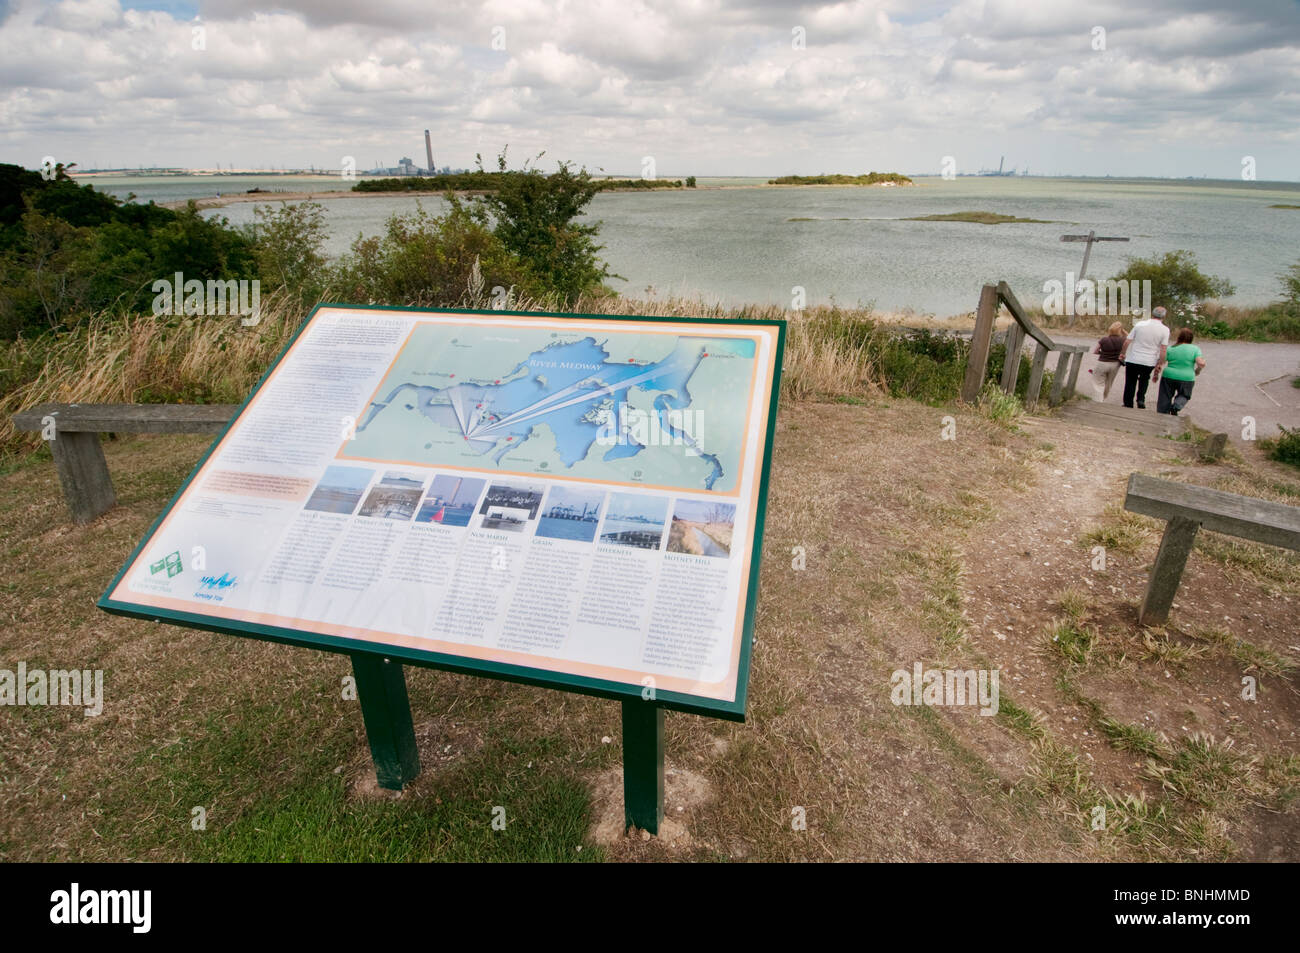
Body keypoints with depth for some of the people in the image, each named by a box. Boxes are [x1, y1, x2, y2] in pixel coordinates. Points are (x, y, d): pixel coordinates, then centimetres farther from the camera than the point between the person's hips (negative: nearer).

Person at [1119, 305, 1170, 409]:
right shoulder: (1165, 330, -5)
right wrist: (1159, 364, 2)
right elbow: (1163, 350, -7)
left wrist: (1122, 353, 13)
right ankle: (1141, 400, 9)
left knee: (1130, 383, 10)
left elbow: (1127, 341, -1)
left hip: (1132, 360, -1)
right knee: (1144, 380, 26)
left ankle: (1128, 405, 15)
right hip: (1149, 362, 1)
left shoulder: (1140, 324, -2)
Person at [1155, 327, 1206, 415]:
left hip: (1169, 378, 0)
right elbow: (1201, 363, -11)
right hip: (1187, 379, 0)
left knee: (1165, 398, 10)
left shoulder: (1170, 349, 0)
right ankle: (1176, 406, -7)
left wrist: (1156, 375, 8)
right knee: (1183, 396, 22)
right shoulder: (1195, 349, -1)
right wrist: (1197, 371, 8)